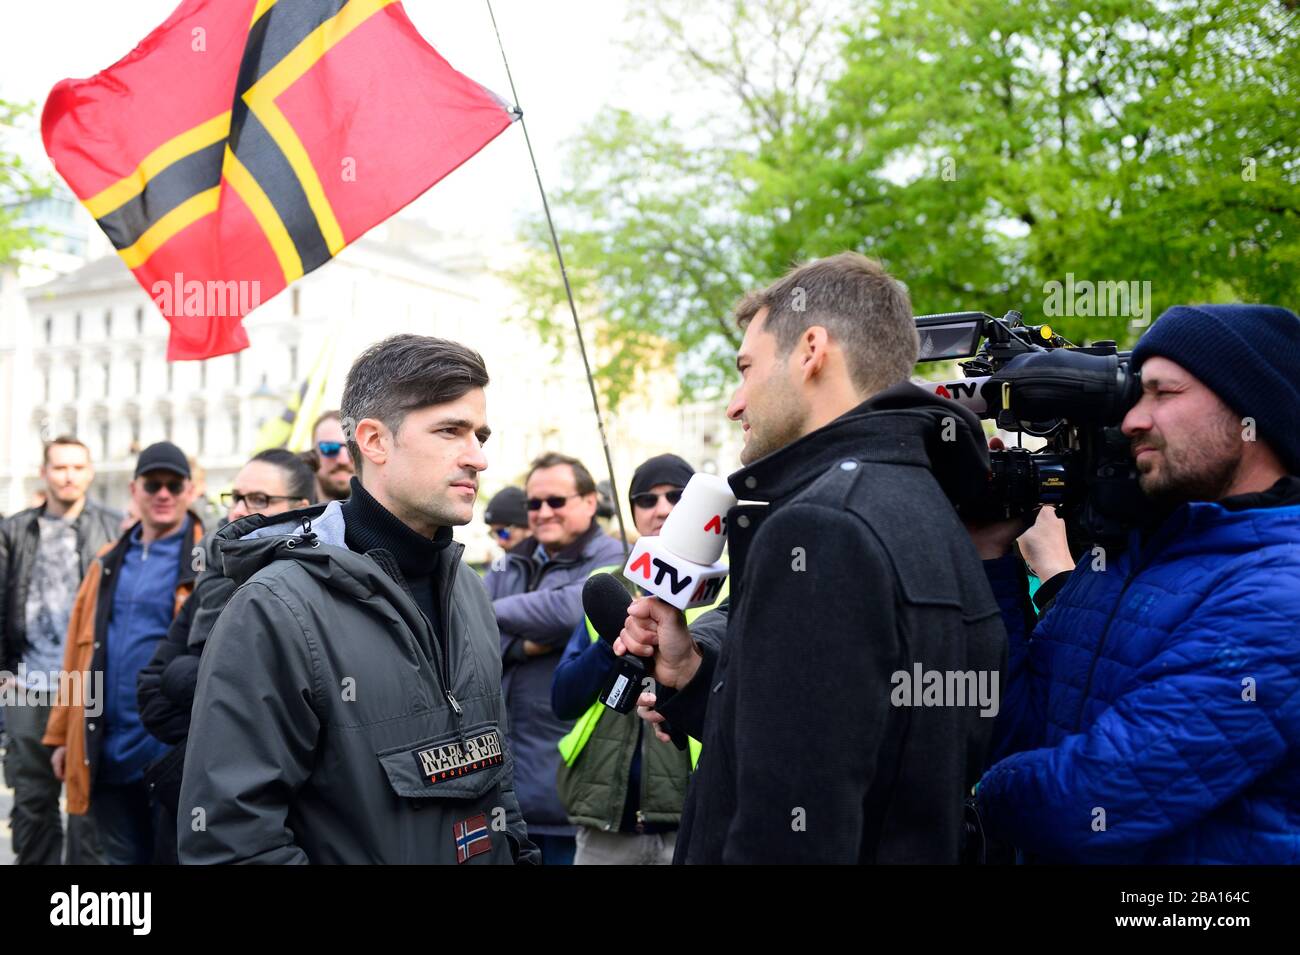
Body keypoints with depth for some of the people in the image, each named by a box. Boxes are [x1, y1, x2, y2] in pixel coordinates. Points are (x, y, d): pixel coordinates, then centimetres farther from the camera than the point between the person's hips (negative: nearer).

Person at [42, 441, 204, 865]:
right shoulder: (109, 560, 13)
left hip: (174, 746, -5)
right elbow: (78, 652, 15)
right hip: (106, 748, 5)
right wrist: (63, 734, 13)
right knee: (125, 857, 14)